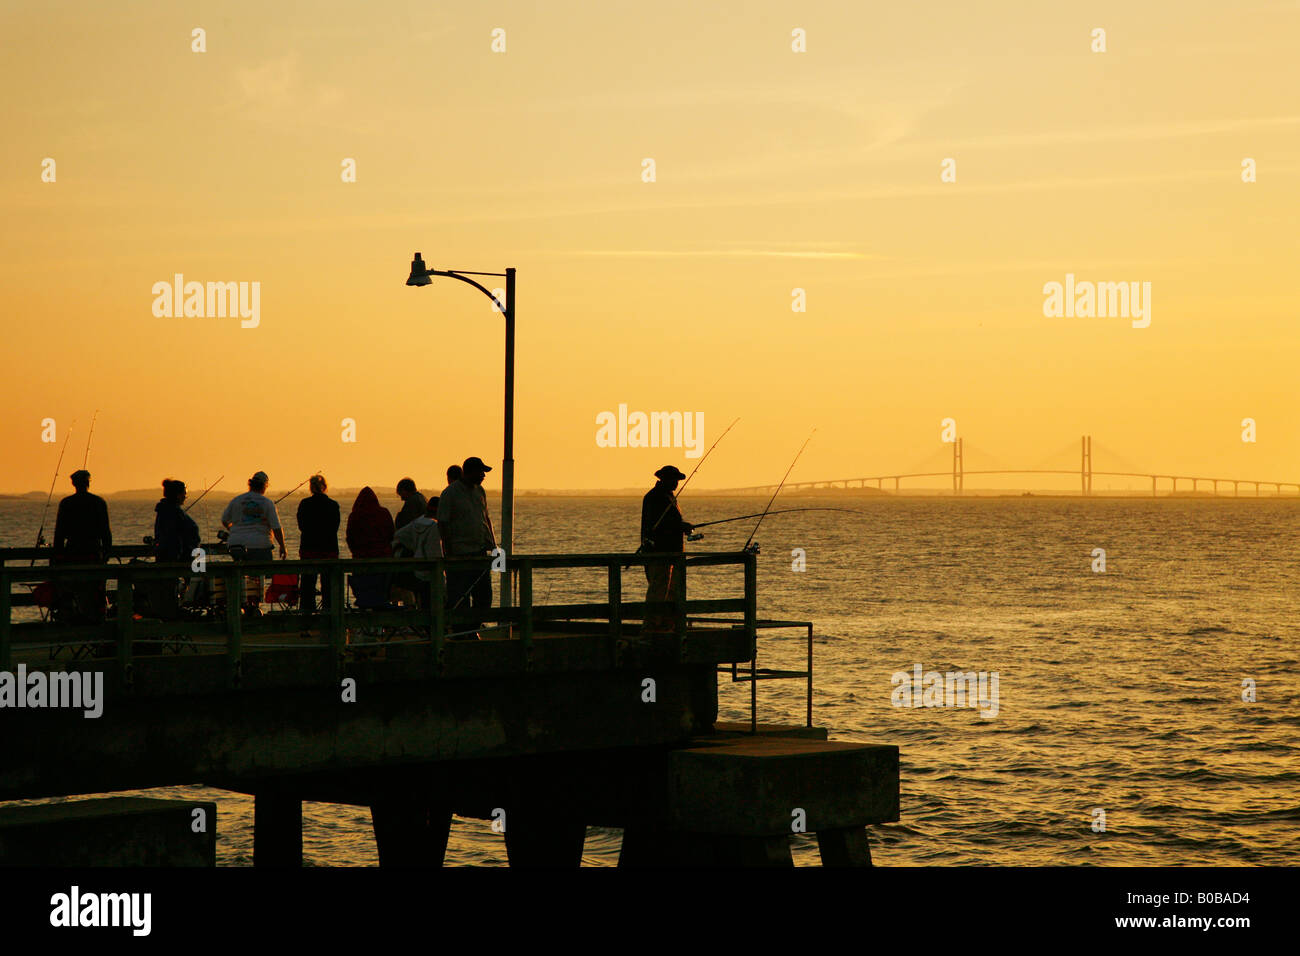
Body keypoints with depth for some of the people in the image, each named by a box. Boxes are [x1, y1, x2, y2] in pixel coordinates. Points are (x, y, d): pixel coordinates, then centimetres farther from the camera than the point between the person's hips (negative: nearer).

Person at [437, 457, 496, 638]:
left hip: (480, 551, 7)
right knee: (458, 598, -3)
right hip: (459, 554, -7)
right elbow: (442, 524, -9)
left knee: (484, 595, 6)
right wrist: (448, 553, -13)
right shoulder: (450, 494, -9)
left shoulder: (479, 491, 13)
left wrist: (492, 544, 13)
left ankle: (473, 630, 17)